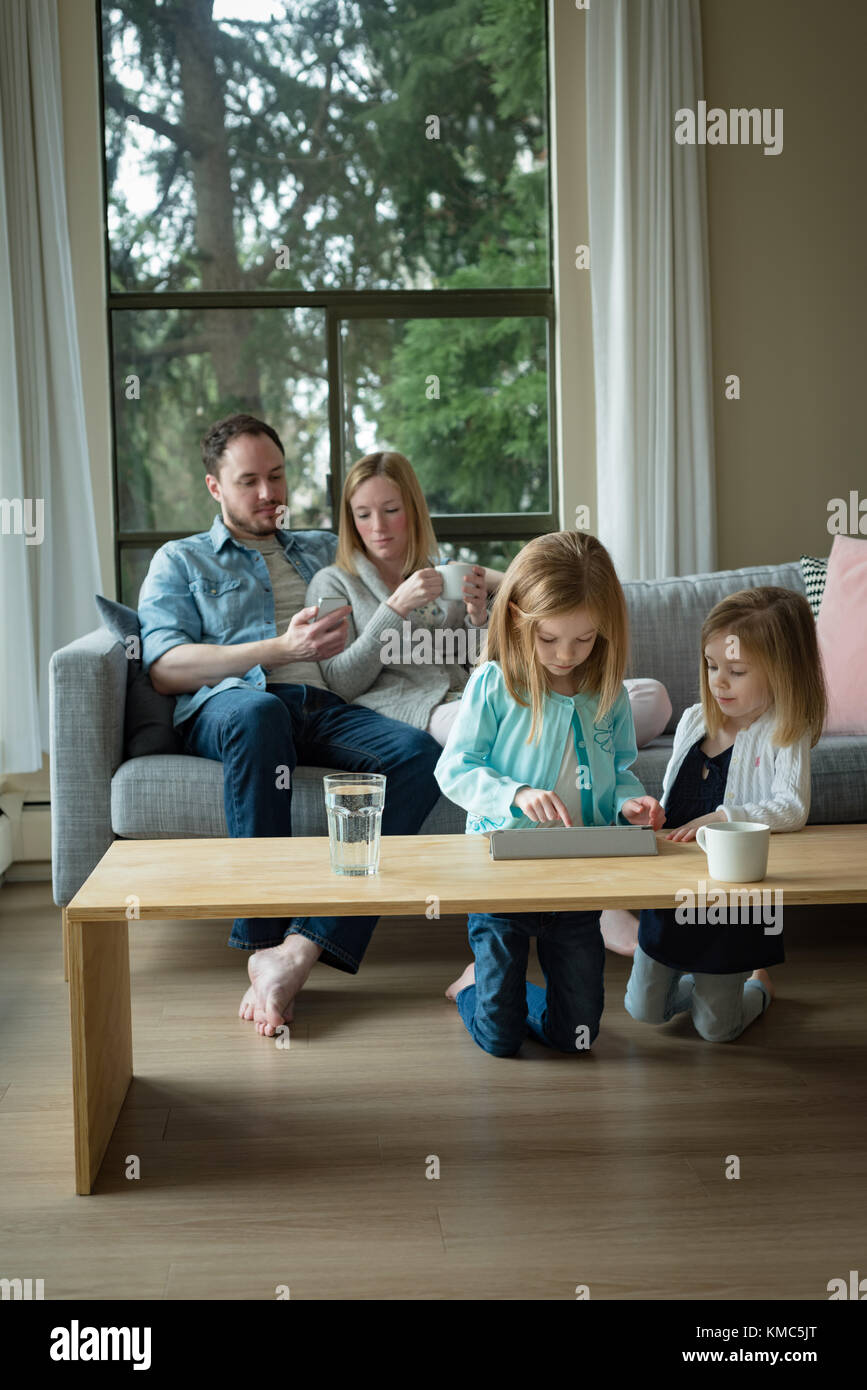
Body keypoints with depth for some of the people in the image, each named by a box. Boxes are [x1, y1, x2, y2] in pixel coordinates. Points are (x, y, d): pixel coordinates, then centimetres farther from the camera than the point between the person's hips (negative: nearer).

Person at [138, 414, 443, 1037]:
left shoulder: (325, 549, 32)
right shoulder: (179, 560, 20)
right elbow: (165, 669, 2)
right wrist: (281, 649, -10)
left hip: (324, 706, 3)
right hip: (229, 704, -3)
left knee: (419, 753, -30)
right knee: (258, 712, -41)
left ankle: (303, 948, -41)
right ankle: (264, 943, -38)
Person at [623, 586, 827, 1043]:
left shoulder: (786, 734, -13)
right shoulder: (694, 720, 3)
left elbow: (792, 809, -26)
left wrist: (720, 817, -33)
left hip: (733, 899, -5)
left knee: (716, 1028, 9)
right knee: (643, 1010, 14)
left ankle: (757, 987, 41)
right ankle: (703, 983, 42)